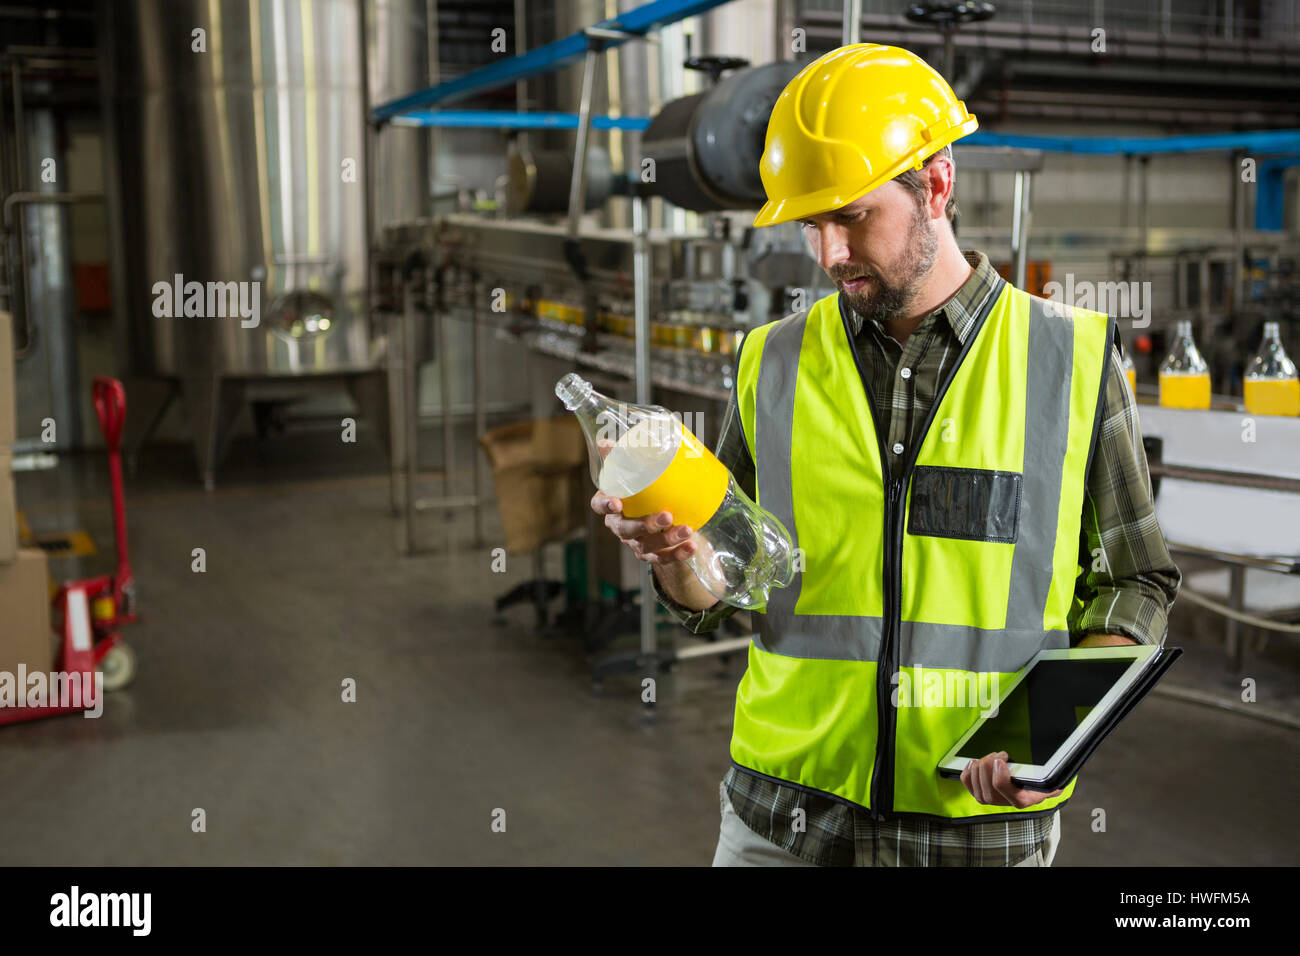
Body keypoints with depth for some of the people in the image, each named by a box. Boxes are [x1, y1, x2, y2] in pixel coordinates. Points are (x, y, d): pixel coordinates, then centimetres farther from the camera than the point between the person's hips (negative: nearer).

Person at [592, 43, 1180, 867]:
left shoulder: (1072, 359, -2)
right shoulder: (773, 363, 3)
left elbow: (1134, 582, 4)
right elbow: (719, 601, 8)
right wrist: (679, 558, -14)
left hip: (987, 820, -1)